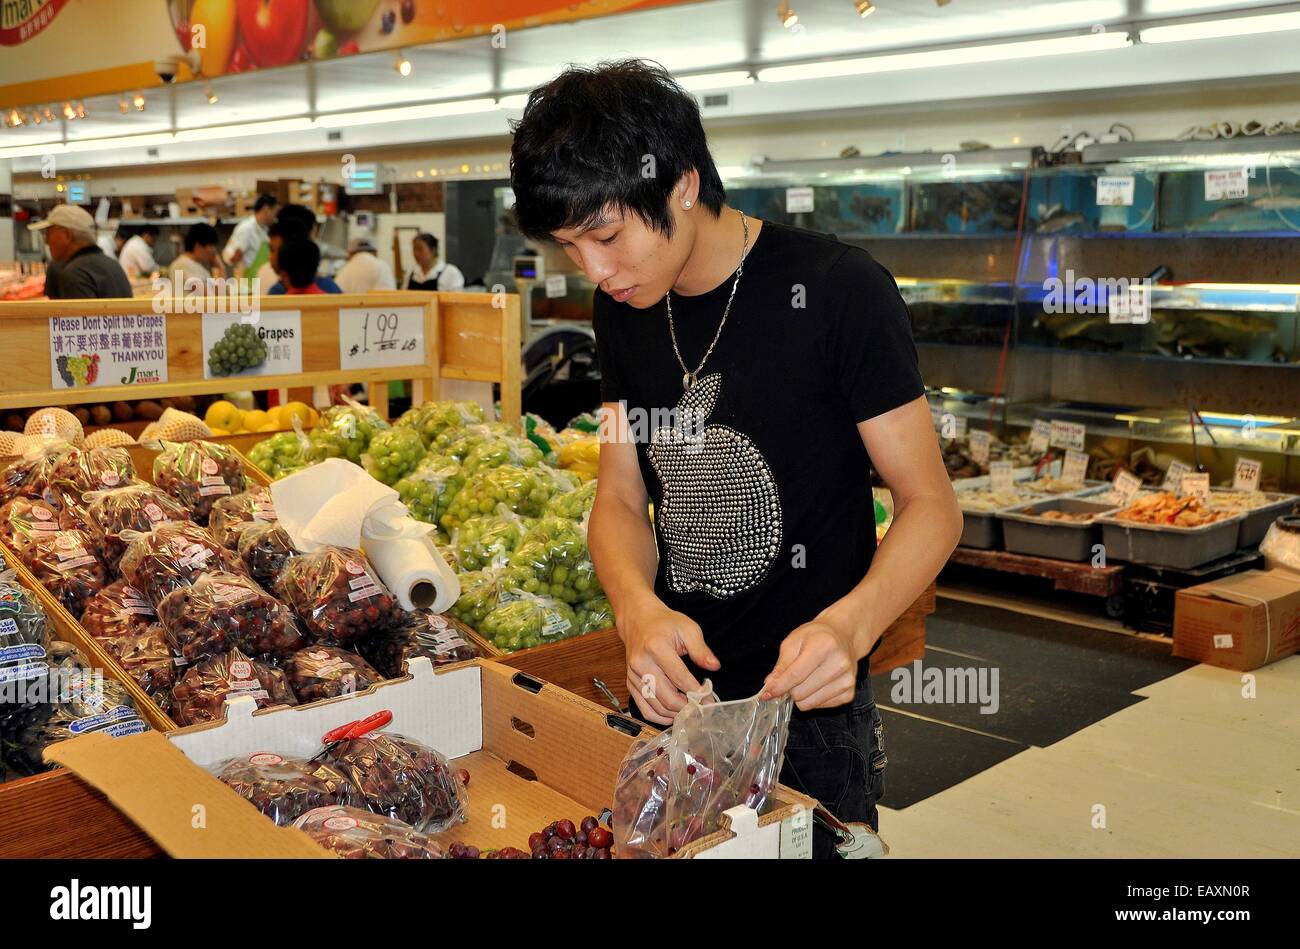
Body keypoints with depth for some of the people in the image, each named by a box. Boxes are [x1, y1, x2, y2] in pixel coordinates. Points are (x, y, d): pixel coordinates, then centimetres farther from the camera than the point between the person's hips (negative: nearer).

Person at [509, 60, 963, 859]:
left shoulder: (835, 290, -17)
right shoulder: (622, 310, 2)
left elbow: (931, 504, -14)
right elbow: (621, 500, 4)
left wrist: (850, 624, -33)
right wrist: (637, 607, -18)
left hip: (806, 708, -5)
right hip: (673, 695, 6)